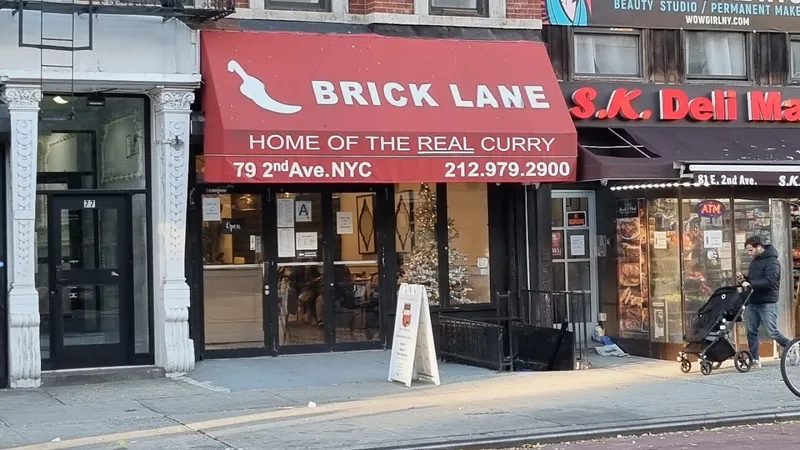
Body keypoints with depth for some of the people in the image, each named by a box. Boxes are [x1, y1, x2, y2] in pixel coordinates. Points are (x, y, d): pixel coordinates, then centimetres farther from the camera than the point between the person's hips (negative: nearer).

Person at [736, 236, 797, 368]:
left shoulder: (772, 261, -13)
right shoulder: (754, 261, 14)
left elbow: (770, 281, -24)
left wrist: (750, 284, -27)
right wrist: (744, 279, 4)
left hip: (767, 303, -8)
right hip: (753, 302, 8)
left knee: (772, 332, -5)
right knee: (751, 331, 3)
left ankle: (791, 349, 16)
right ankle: (754, 359, 8)